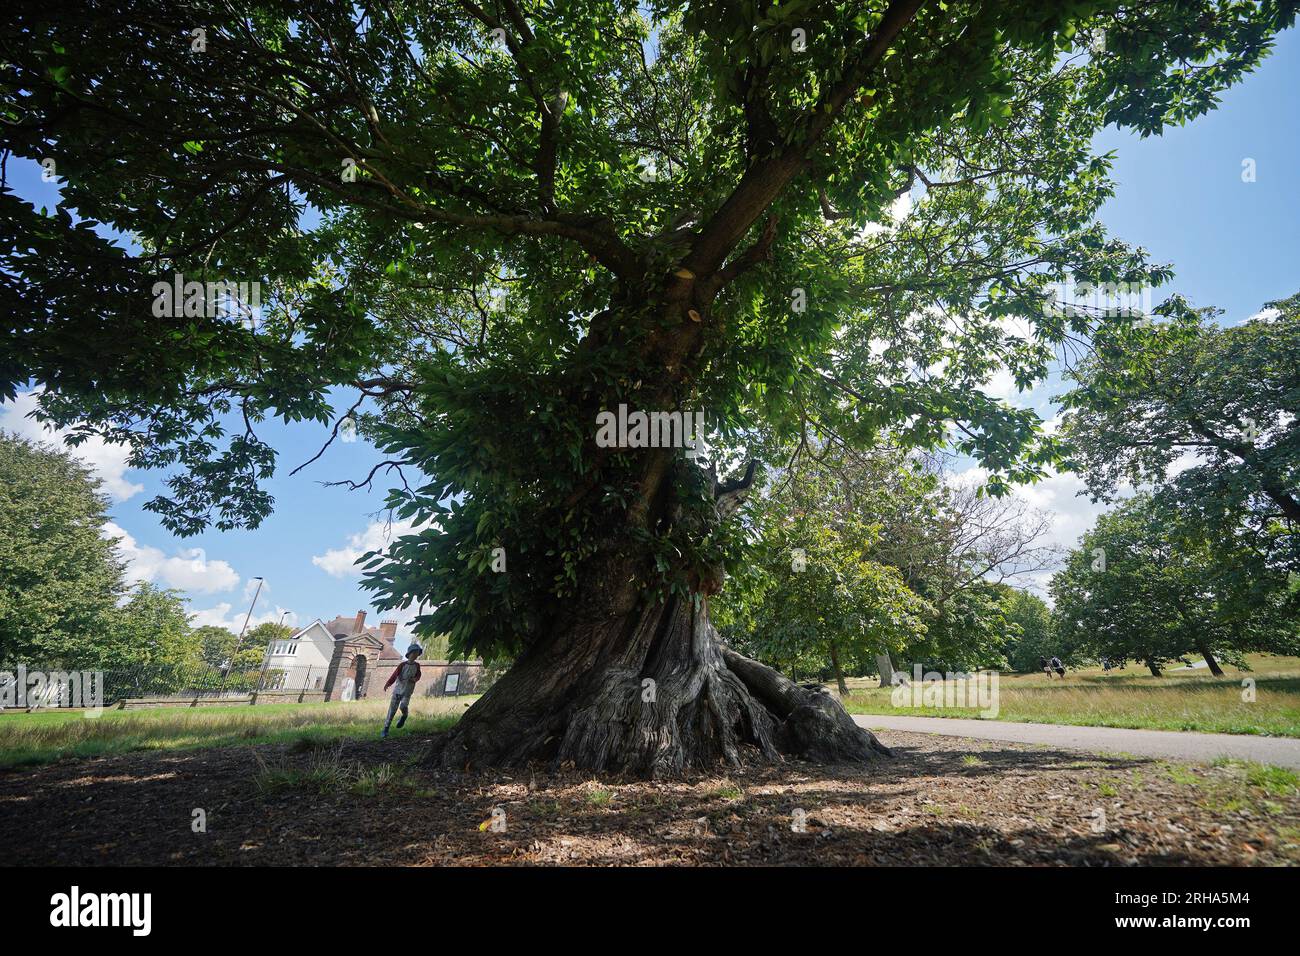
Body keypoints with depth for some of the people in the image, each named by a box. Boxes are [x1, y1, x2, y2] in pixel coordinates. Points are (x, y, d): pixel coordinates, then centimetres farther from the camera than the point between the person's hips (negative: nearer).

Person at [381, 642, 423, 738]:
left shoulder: (417, 666, 5)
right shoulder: (402, 665, -4)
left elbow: (418, 676, 20)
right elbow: (394, 675, -17)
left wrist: (415, 679, -5)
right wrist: (387, 684, -33)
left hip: (407, 692, 1)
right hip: (397, 690, -1)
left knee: (403, 706, -22)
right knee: (392, 710, -1)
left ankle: (404, 715, 12)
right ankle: (386, 729, 12)